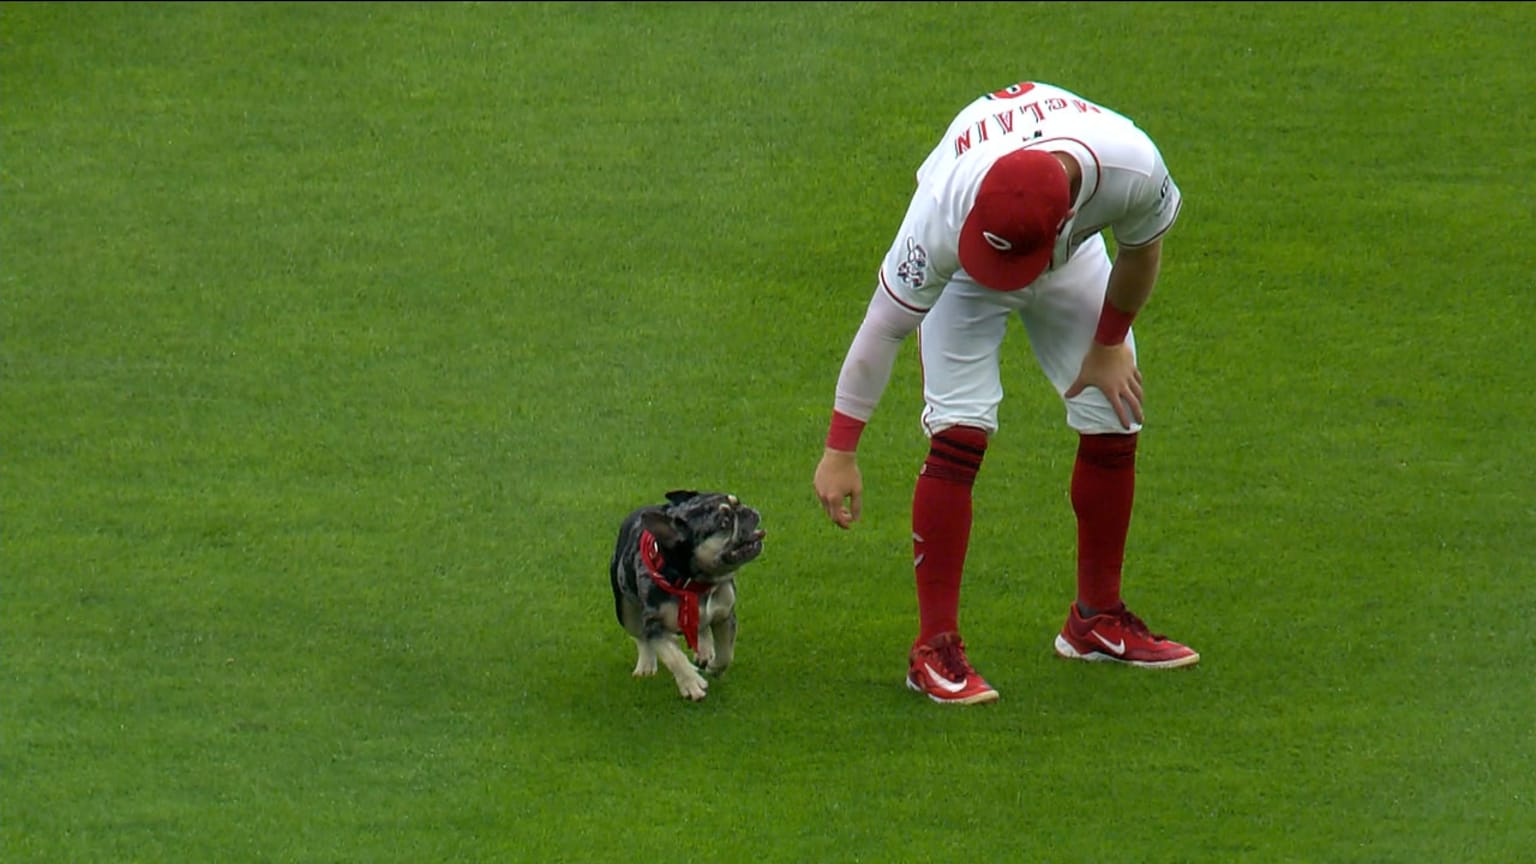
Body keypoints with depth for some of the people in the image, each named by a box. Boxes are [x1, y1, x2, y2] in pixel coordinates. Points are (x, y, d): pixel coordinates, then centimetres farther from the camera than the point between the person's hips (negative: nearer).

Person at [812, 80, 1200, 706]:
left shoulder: (1133, 168, -40)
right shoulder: (945, 214, -44)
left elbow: (1142, 248, -14)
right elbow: (884, 326, -34)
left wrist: (1109, 345, -4)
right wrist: (840, 451, -31)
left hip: (1073, 257, 3)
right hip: (962, 278, -3)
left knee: (1113, 426, 1)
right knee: (961, 431, -18)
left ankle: (1097, 620, 20)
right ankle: (934, 648, -12)